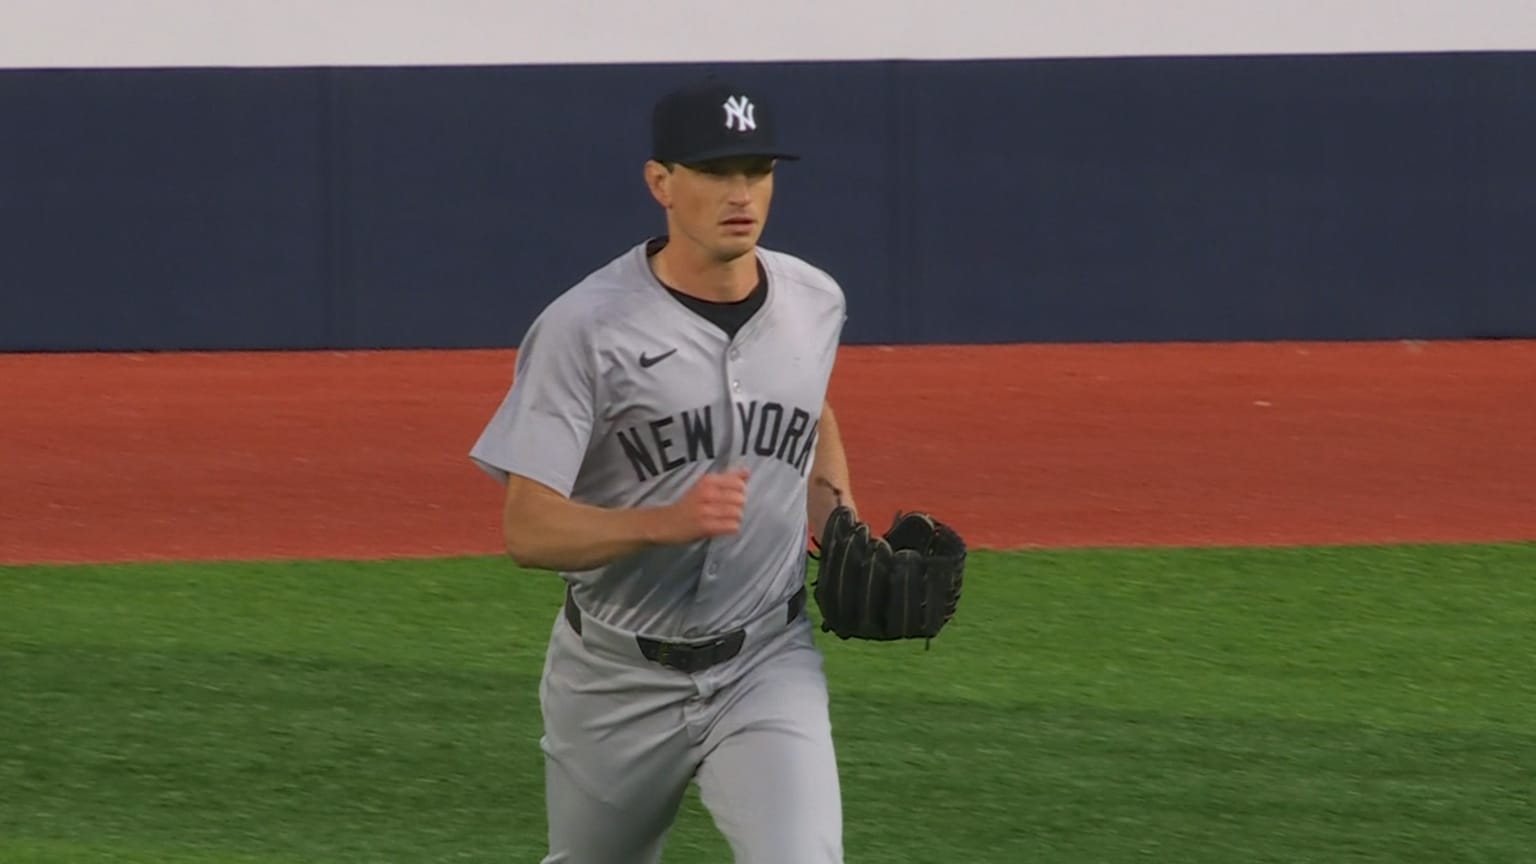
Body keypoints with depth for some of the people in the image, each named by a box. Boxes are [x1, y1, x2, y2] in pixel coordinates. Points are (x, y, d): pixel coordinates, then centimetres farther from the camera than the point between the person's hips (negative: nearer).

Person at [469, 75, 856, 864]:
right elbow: (526, 530, -20)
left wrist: (836, 512, 7)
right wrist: (666, 521, -36)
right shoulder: (585, 327, -16)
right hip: (618, 680, -2)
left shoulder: (814, 303, 1)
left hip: (767, 666, 2)